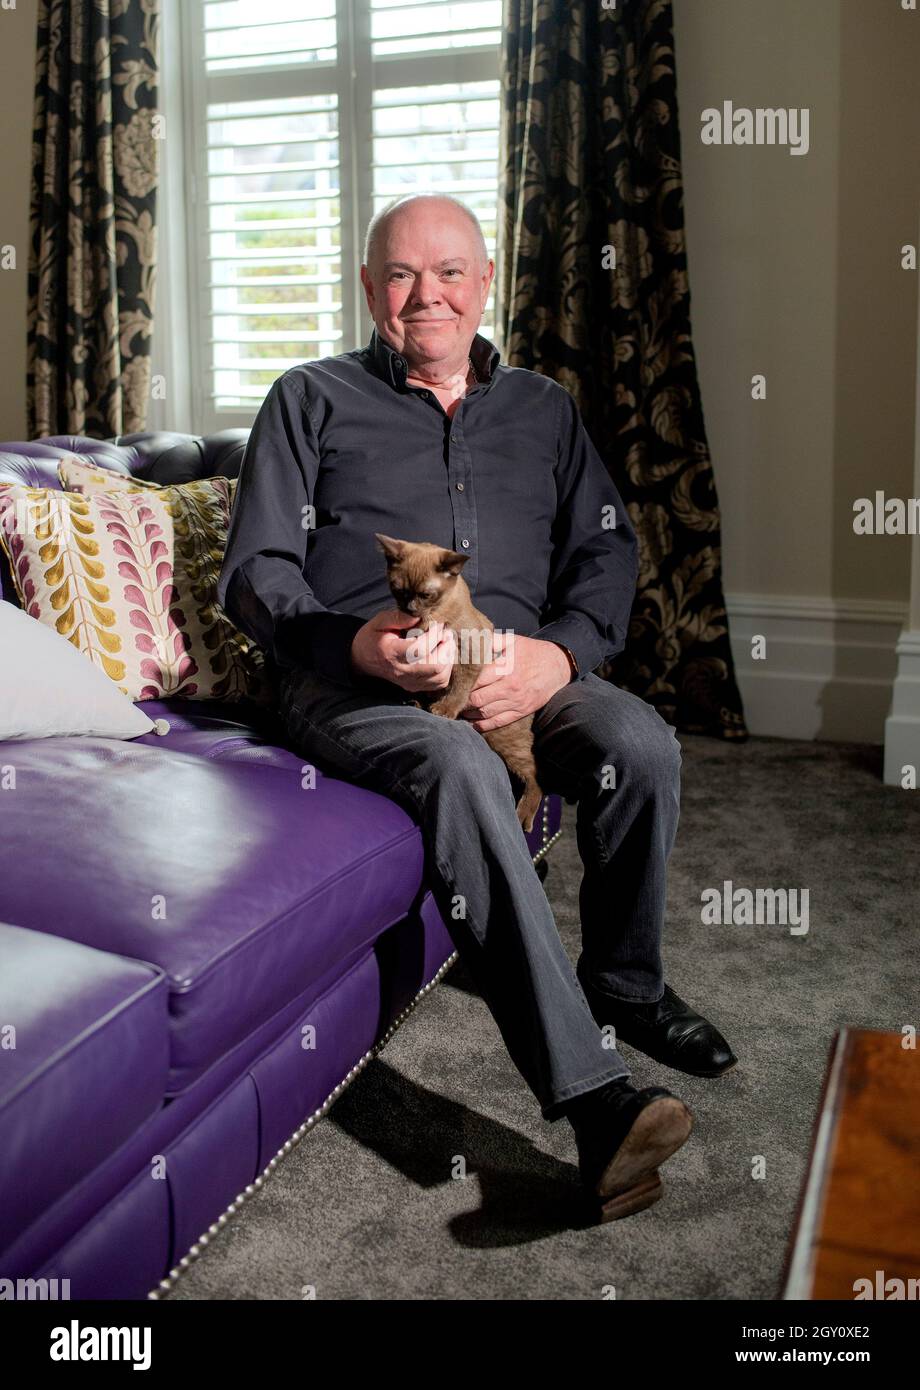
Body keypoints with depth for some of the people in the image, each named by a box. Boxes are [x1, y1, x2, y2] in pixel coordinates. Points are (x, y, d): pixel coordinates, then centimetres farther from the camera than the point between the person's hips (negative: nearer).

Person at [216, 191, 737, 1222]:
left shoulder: (541, 407, 21)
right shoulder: (311, 399, 11)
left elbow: (607, 549, 11)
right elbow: (257, 572, 3)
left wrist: (559, 652, -11)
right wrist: (355, 641, -18)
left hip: (519, 664, 3)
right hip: (349, 672, -3)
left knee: (641, 743, -26)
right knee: (462, 770, -35)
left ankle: (624, 984, 1)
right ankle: (590, 1093, -37)